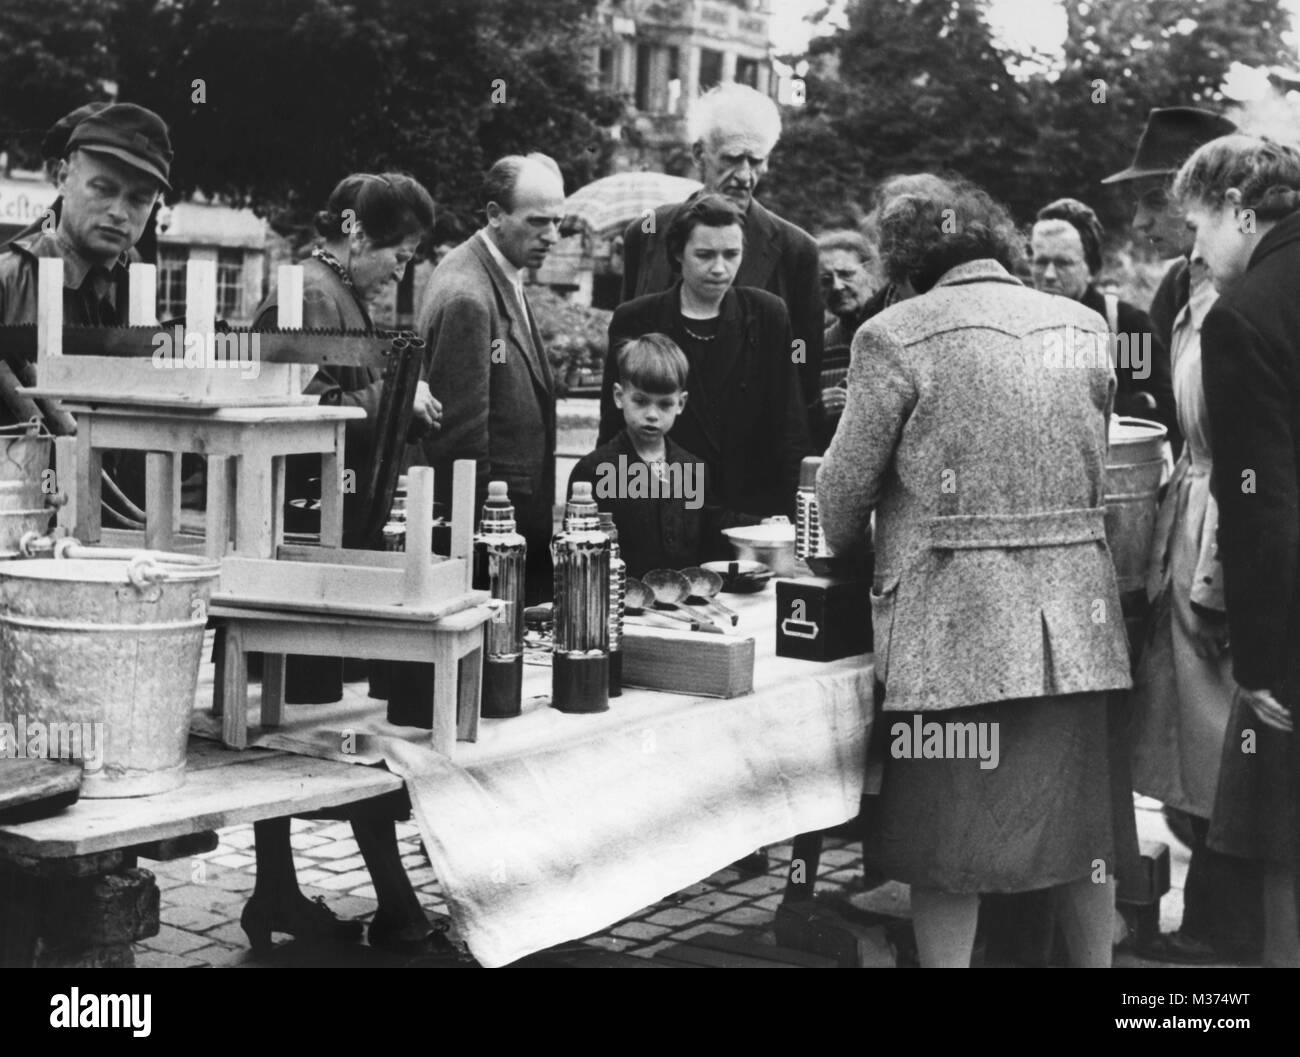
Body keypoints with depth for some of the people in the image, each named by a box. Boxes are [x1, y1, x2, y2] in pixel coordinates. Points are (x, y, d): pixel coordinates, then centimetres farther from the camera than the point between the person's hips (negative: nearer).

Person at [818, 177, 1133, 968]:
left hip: (956, 617, -4)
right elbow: (1097, 464, 13)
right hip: (1077, 610, 5)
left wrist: (846, 553, 17)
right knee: (1082, 815, 16)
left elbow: (847, 481, -3)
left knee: (950, 834, 6)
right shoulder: (1085, 325, 7)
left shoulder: (897, 336, -8)